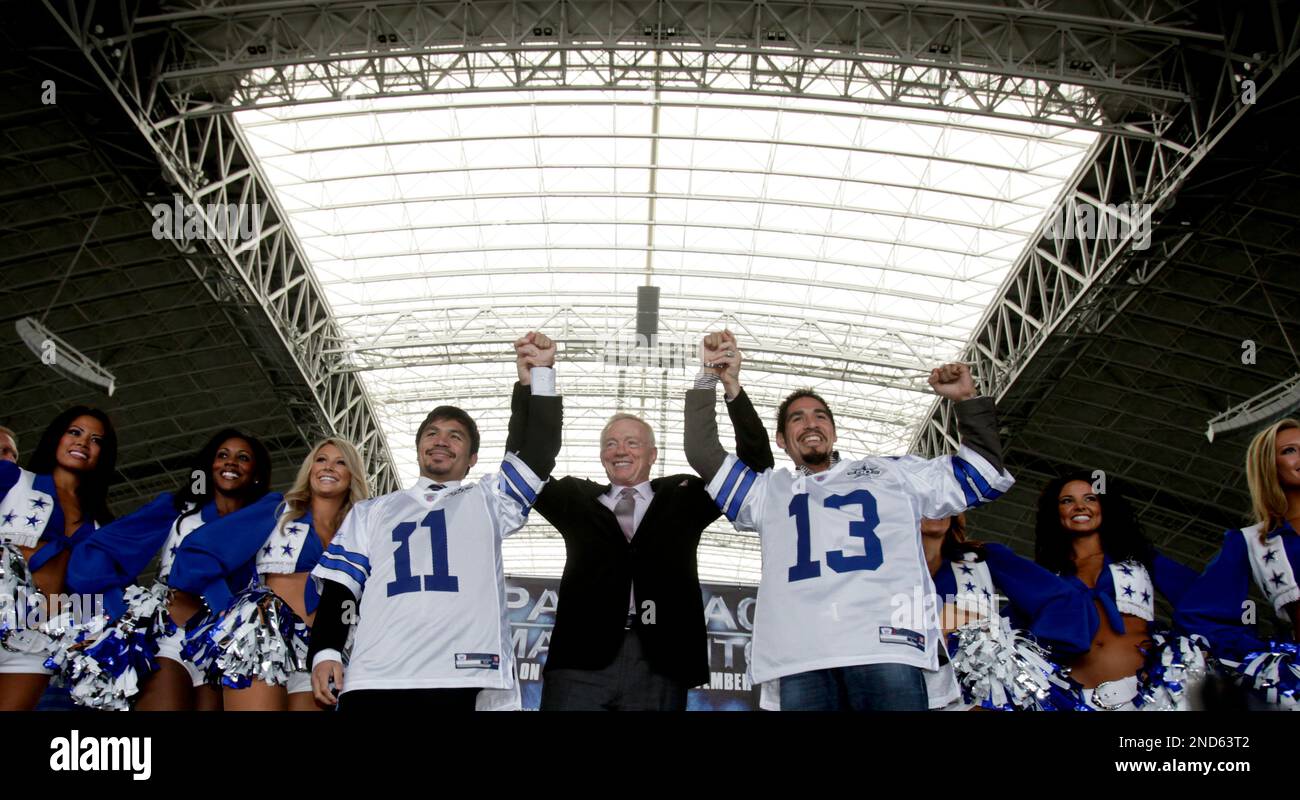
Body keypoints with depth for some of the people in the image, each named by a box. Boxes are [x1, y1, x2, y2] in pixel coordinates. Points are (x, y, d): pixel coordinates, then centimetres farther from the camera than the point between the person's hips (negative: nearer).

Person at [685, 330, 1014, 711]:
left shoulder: (893, 473, 28)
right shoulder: (768, 490, 29)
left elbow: (985, 473, 28)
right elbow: (702, 452, 20)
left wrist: (967, 401, 18)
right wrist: (711, 381, 11)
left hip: (887, 643, 0)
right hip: (801, 656, 1)